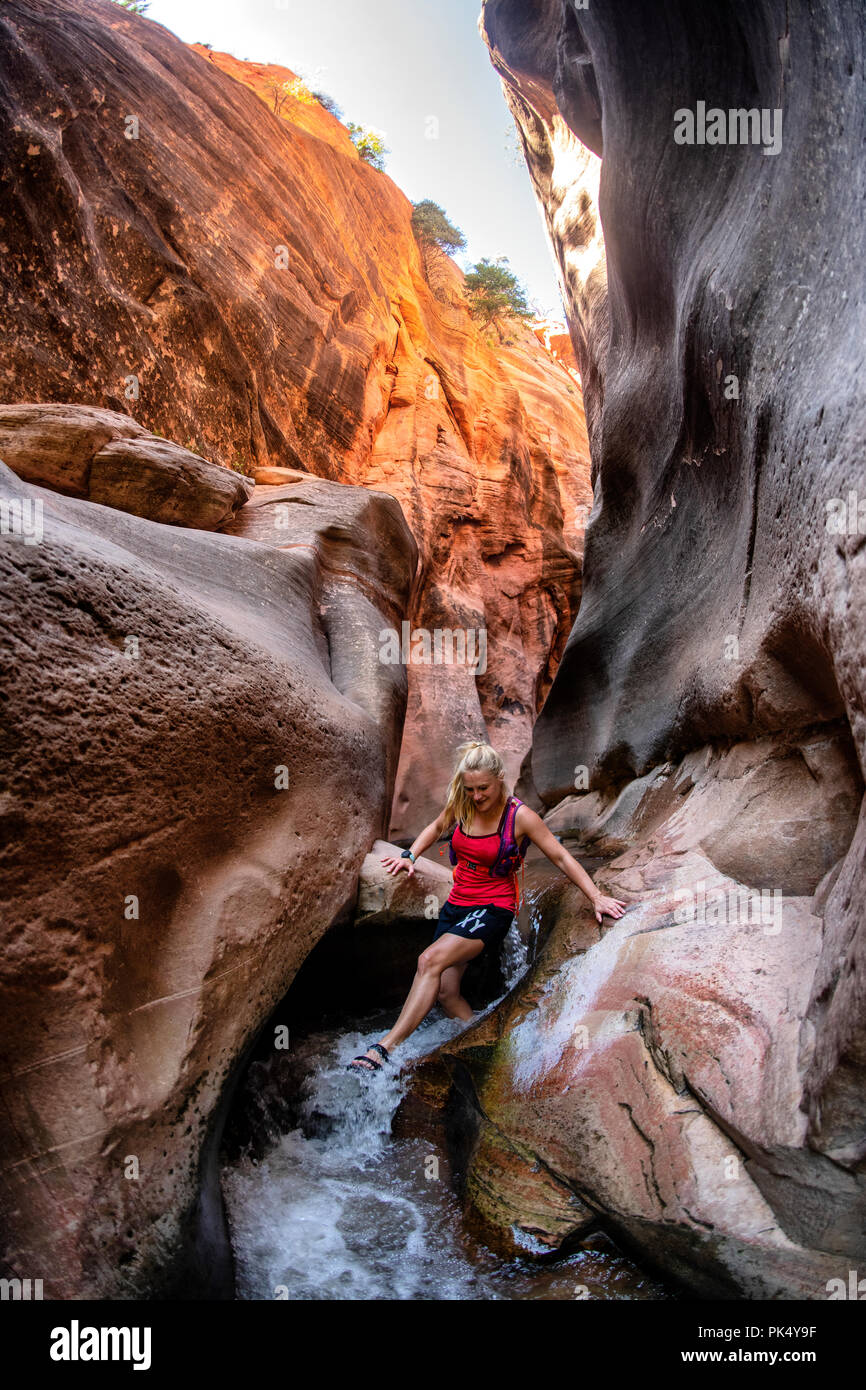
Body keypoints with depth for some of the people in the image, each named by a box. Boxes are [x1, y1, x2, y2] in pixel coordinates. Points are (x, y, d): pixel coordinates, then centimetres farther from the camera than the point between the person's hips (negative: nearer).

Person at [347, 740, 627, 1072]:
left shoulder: (520, 816, -13)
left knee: (430, 960, -26)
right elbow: (437, 826, 22)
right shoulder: (461, 804, 0)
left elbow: (561, 858, -7)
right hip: (456, 903, 6)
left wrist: (596, 898, -11)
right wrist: (410, 856, 8)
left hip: (493, 908, -6)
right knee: (445, 992, -6)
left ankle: (387, 1046, -27)